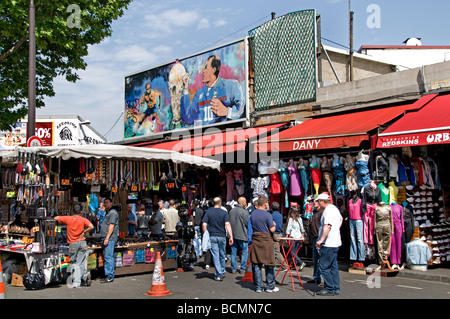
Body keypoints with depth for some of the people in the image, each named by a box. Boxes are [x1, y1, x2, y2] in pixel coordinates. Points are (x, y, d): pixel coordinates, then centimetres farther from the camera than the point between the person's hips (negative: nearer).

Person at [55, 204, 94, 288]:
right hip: (82, 242, 0)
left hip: (72, 244, 0)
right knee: (80, 263, 6)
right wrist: (84, 232, -1)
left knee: (74, 263, 5)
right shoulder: (83, 219, 0)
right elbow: (91, 227, -15)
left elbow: (56, 218, 12)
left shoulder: (68, 218, 1)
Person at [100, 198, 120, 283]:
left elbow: (111, 226, -17)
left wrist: (107, 238, -21)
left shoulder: (113, 212, -9)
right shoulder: (108, 212, 23)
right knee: (106, 257, 10)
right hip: (106, 238, 10)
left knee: (108, 257, -11)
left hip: (110, 238, -10)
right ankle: (107, 276, 14)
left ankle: (110, 277, -10)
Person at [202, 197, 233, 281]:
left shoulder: (208, 212, 0)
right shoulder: (224, 213, -2)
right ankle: (222, 272, 27)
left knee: (215, 255, 0)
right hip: (222, 236, 1)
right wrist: (231, 237, -12)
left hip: (212, 236, 0)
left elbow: (204, 225, -6)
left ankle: (219, 275, -3)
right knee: (222, 255, 16)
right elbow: (227, 225, -11)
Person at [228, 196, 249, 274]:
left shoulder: (232, 210, 7)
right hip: (242, 235, -6)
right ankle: (243, 268, 6)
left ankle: (233, 268, 13)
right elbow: (247, 223, -12)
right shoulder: (244, 211, -13)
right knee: (245, 252, 6)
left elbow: (229, 222, 12)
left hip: (233, 234, 6)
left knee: (234, 252, 10)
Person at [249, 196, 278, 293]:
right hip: (266, 241, -5)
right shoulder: (267, 215, -11)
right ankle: (270, 287, 11)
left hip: (255, 241, 5)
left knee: (257, 264, 8)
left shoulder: (252, 215, 8)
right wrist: (274, 225, 10)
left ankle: (258, 287, 11)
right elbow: (272, 230, -11)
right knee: (269, 264, 5)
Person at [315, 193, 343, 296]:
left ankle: (329, 289, -3)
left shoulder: (328, 210, -16)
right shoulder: (334, 208, 17)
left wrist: (321, 240, -30)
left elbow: (327, 226, -28)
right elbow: (341, 219, 37)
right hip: (335, 243, 10)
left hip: (329, 244, -10)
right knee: (333, 266, 13)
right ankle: (336, 288, 17)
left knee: (324, 266, -5)